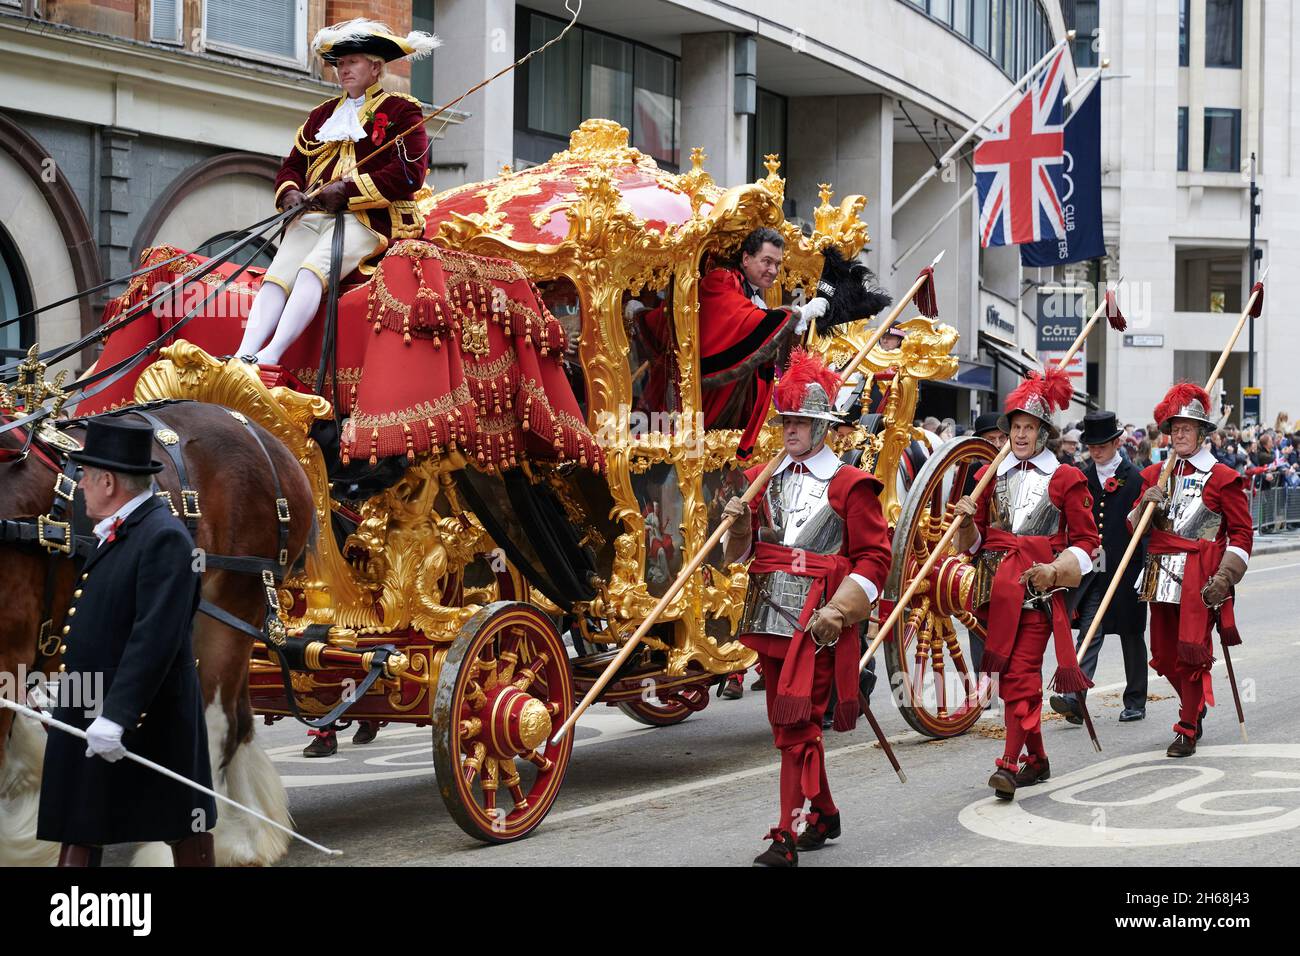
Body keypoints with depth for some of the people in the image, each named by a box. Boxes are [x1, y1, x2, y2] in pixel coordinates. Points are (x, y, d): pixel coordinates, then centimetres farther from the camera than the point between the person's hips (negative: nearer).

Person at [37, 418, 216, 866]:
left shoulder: (163, 537, -18)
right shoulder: (117, 533, 14)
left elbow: (156, 636, -26)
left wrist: (116, 716, -30)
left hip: (143, 719, -10)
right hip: (92, 716, 10)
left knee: (183, 829, 5)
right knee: (77, 832, 10)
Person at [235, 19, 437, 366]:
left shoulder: (402, 110, 8)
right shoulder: (322, 114, 27)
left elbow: (410, 174, -6)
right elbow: (292, 164, 25)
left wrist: (348, 191, -13)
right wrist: (289, 193, 0)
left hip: (366, 219, -5)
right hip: (313, 215, 6)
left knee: (312, 269, -32)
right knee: (278, 273, -23)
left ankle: (271, 355, -47)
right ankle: (244, 355, -40)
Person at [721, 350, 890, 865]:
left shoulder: (850, 486, -2)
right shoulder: (764, 479, 14)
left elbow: (875, 557, -3)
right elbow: (744, 550, 18)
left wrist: (840, 610, -14)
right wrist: (739, 523, -5)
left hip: (816, 622, -6)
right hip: (770, 617, 6)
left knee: (799, 723, -9)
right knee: (786, 722, 13)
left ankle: (786, 838, -7)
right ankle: (823, 815, 30)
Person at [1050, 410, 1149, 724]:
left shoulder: (1136, 478, -4)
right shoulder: (1083, 478, 8)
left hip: (1127, 571, -2)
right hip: (1092, 571, 3)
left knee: (1132, 636, 9)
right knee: (1089, 633, -8)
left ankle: (1135, 702, 21)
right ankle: (1075, 700, -19)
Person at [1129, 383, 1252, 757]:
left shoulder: (1221, 478, -1)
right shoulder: (1155, 476, 13)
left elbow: (1242, 533, -1)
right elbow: (1135, 527, 12)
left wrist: (1225, 576, -12)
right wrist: (1146, 505, -10)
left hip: (1200, 578, -5)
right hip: (1163, 576, 5)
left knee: (1193, 650, -8)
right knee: (1164, 654, 9)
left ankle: (1188, 730, 1)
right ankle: (1196, 707, 34)